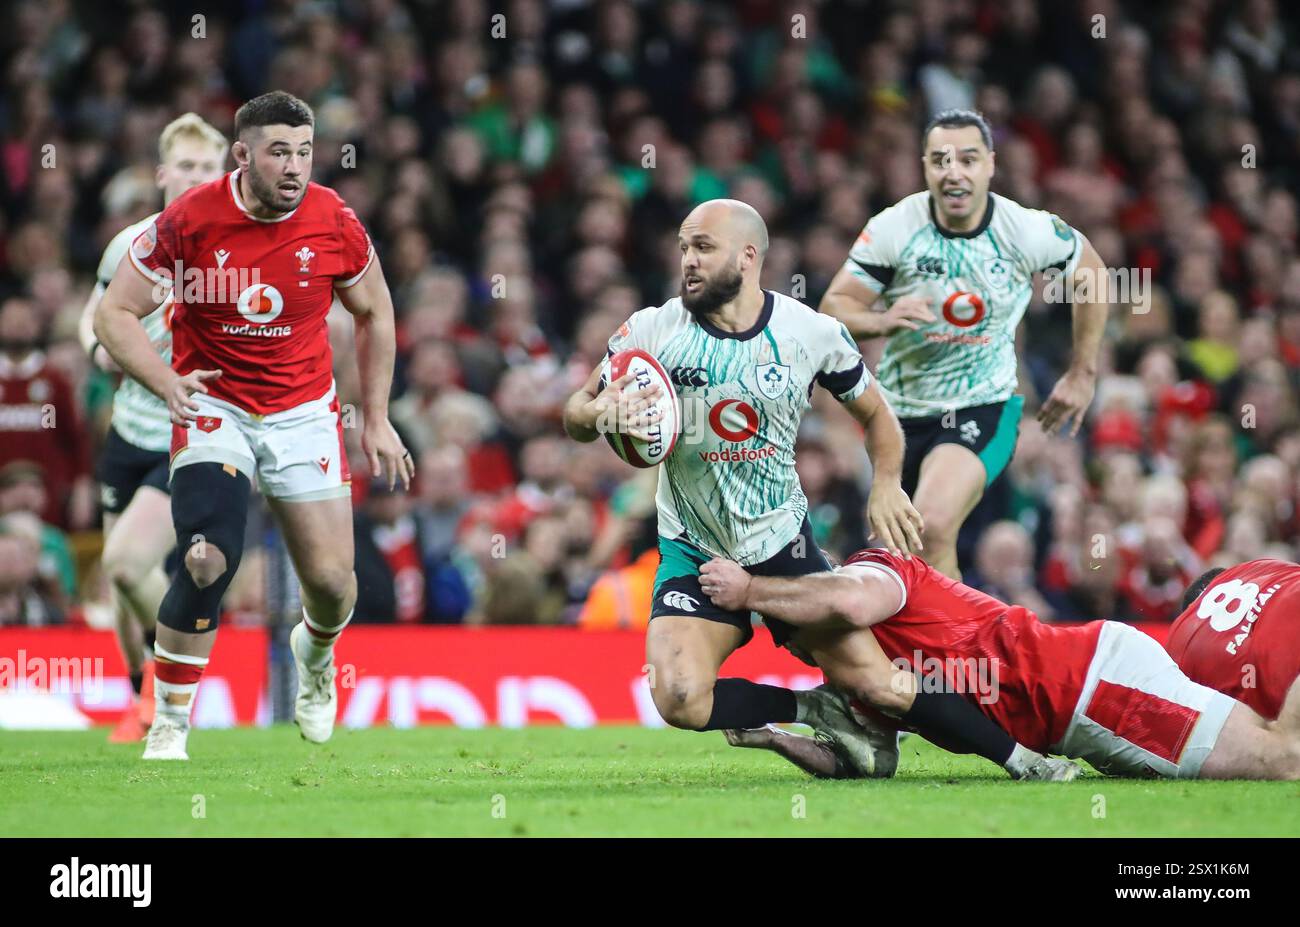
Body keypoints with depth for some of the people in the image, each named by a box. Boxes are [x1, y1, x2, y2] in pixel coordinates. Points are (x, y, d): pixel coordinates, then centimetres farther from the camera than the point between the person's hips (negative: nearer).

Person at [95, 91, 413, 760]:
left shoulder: (334, 223, -9)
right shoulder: (190, 220, -16)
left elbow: (374, 313, 9)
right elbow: (114, 313, -9)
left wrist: (377, 420, 8)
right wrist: (166, 382, -26)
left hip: (303, 415, 2)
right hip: (213, 409, -2)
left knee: (331, 579, 0)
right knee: (209, 564, -22)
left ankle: (315, 654, 39)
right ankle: (168, 727, -6)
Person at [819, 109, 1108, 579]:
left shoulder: (1029, 231, -11)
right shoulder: (893, 228, -11)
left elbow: (1090, 275, 9)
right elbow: (834, 306, -8)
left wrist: (1082, 375, 9)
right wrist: (881, 320, -31)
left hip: (984, 408, -3)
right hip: (901, 411, 3)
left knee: (933, 528, -29)